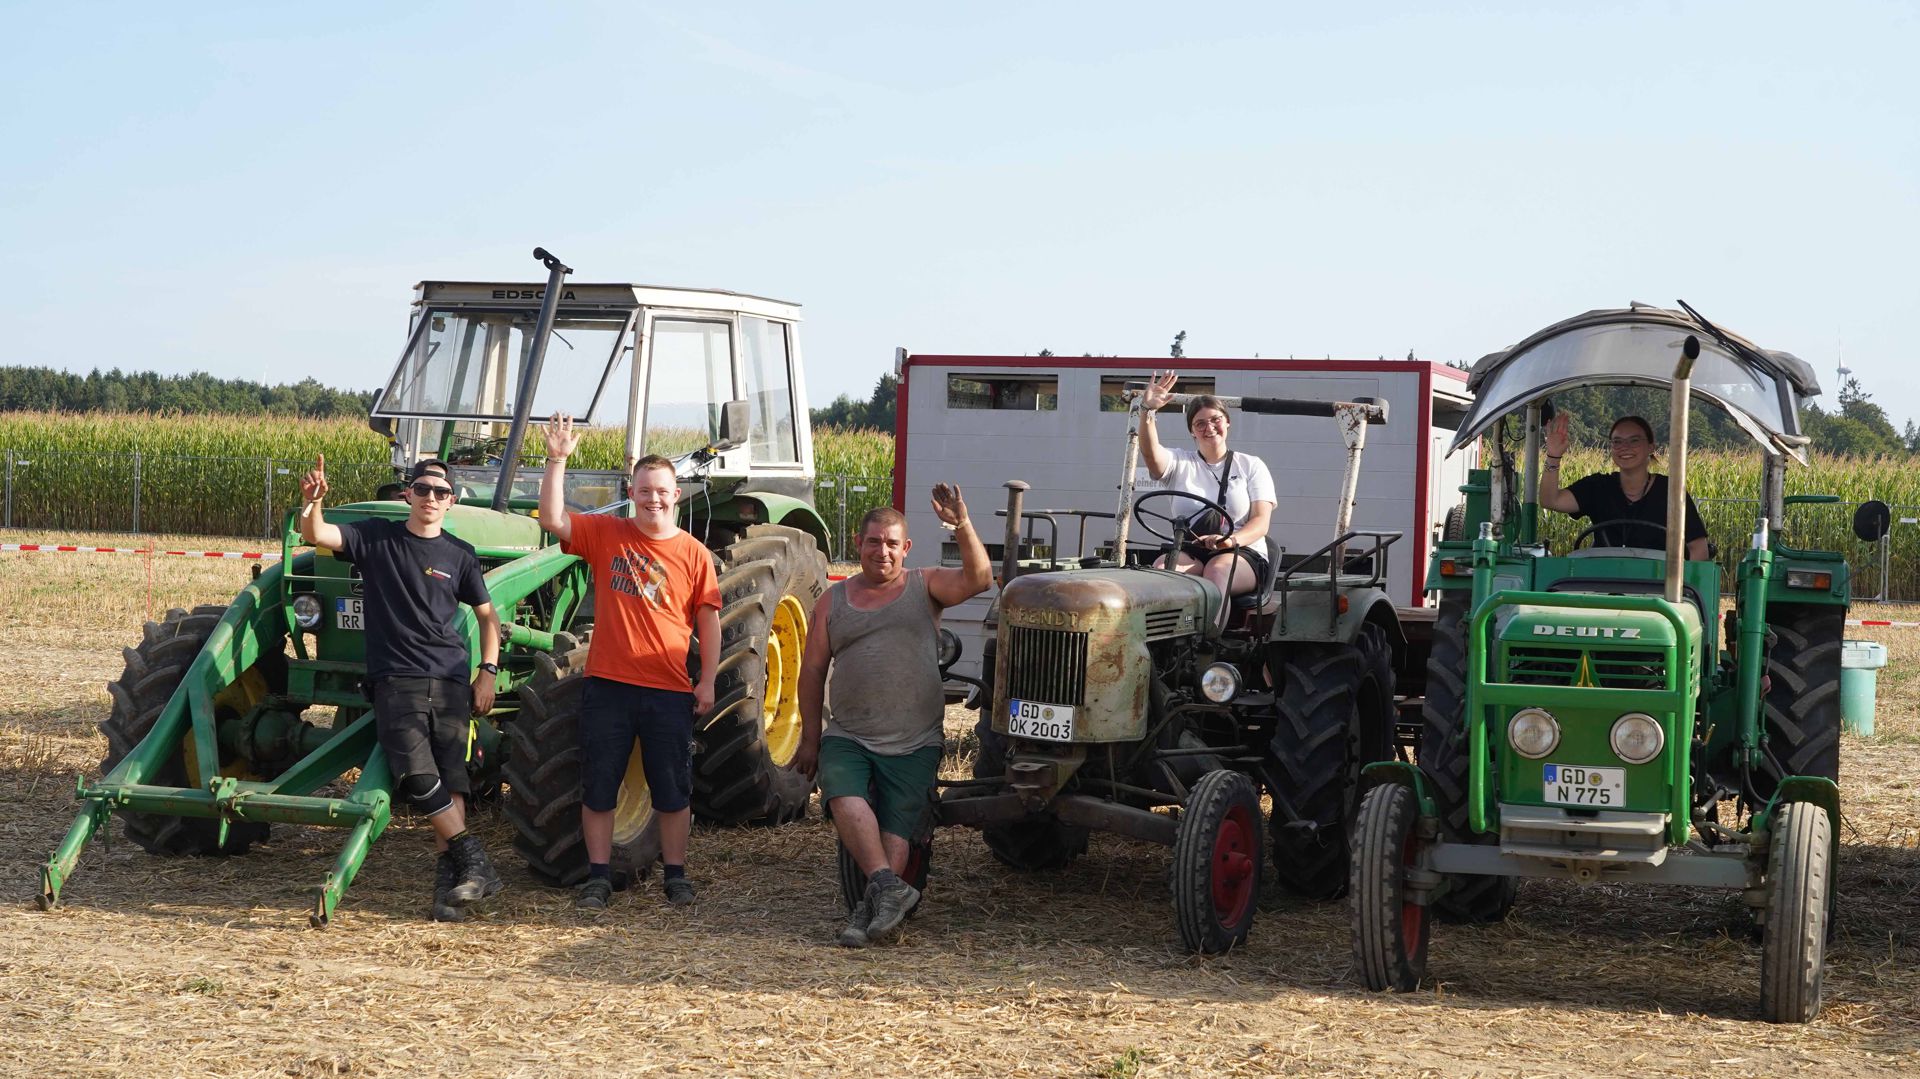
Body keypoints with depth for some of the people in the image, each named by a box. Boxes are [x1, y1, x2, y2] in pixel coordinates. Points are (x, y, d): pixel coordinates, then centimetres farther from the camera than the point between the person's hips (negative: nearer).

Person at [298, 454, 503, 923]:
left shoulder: (459, 555, 11)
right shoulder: (375, 537, 8)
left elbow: (487, 617, 19)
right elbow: (316, 535, -5)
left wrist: (487, 672, 6)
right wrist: (313, 502, -26)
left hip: (449, 679, 1)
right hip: (395, 678, -1)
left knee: (451, 778, -9)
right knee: (417, 775, -19)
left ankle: (450, 874, -9)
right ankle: (470, 858, -17)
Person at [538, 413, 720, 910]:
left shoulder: (693, 553, 2)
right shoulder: (604, 534, 2)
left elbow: (709, 620, 4)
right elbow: (552, 520, -11)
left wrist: (707, 681, 0)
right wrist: (557, 461, -19)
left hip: (669, 689, 0)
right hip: (608, 683, 0)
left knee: (673, 789, 7)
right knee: (598, 786, 6)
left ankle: (675, 875, 21)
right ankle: (598, 877, 16)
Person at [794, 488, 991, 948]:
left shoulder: (925, 587, 7)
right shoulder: (834, 601, 12)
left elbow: (978, 579, -12)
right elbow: (813, 670, 14)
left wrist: (963, 527, -28)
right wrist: (810, 738, 11)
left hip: (913, 743, -1)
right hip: (847, 738, 1)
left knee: (897, 831, -11)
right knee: (845, 798, -27)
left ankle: (869, 910, -10)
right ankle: (888, 887, -31)